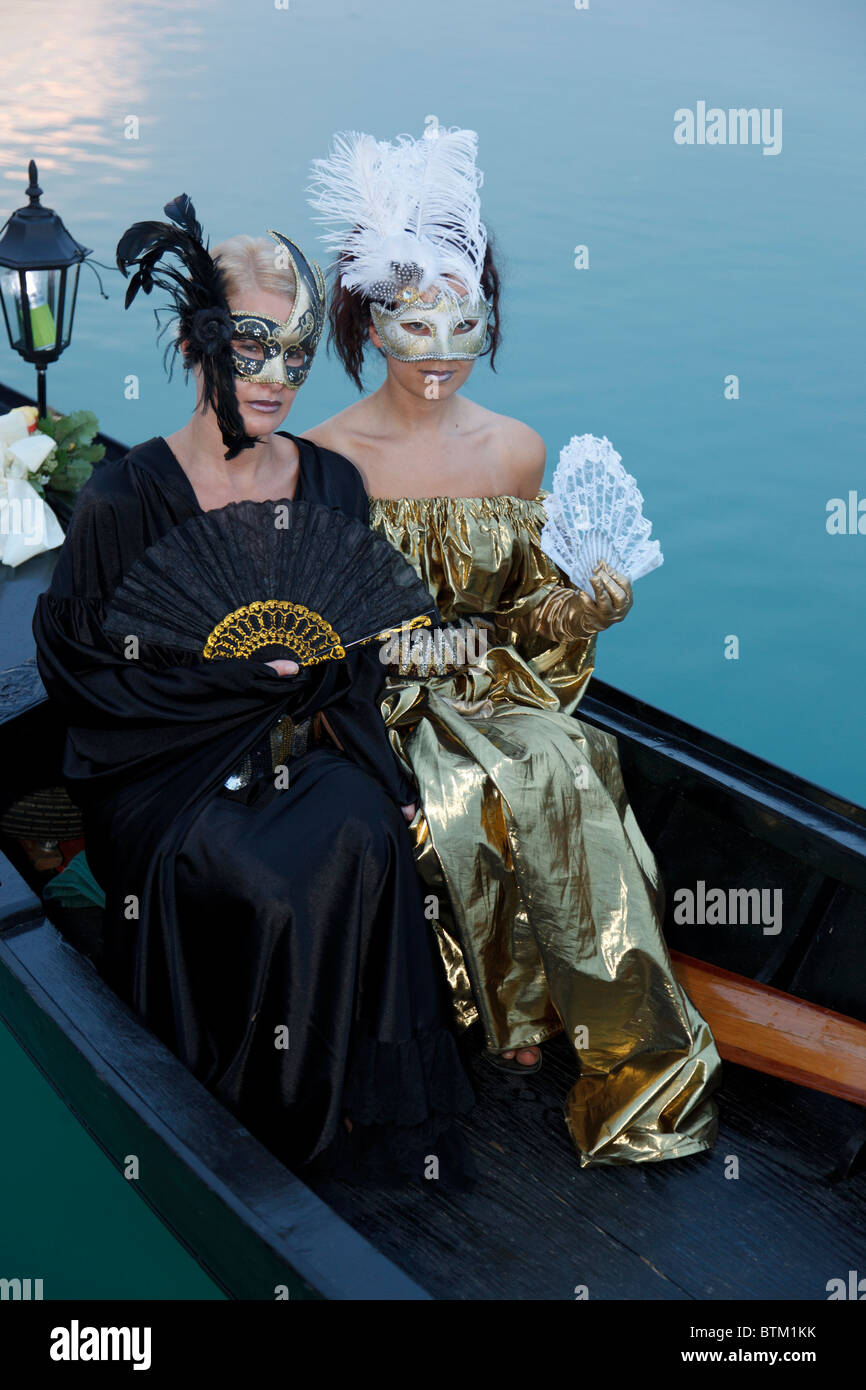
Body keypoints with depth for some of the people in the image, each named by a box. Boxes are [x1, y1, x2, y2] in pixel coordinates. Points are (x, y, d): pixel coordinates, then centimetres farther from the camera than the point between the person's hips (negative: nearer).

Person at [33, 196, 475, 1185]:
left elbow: (357, 653, 12)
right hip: (165, 765, -3)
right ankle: (265, 1125, -8)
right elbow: (82, 666, -7)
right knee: (257, 873, -30)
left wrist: (311, 661, -12)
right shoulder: (125, 500, -7)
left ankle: (346, 1109, -11)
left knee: (355, 837, -28)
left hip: (310, 742, 3)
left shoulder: (332, 484, 5)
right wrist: (239, 665, -14)